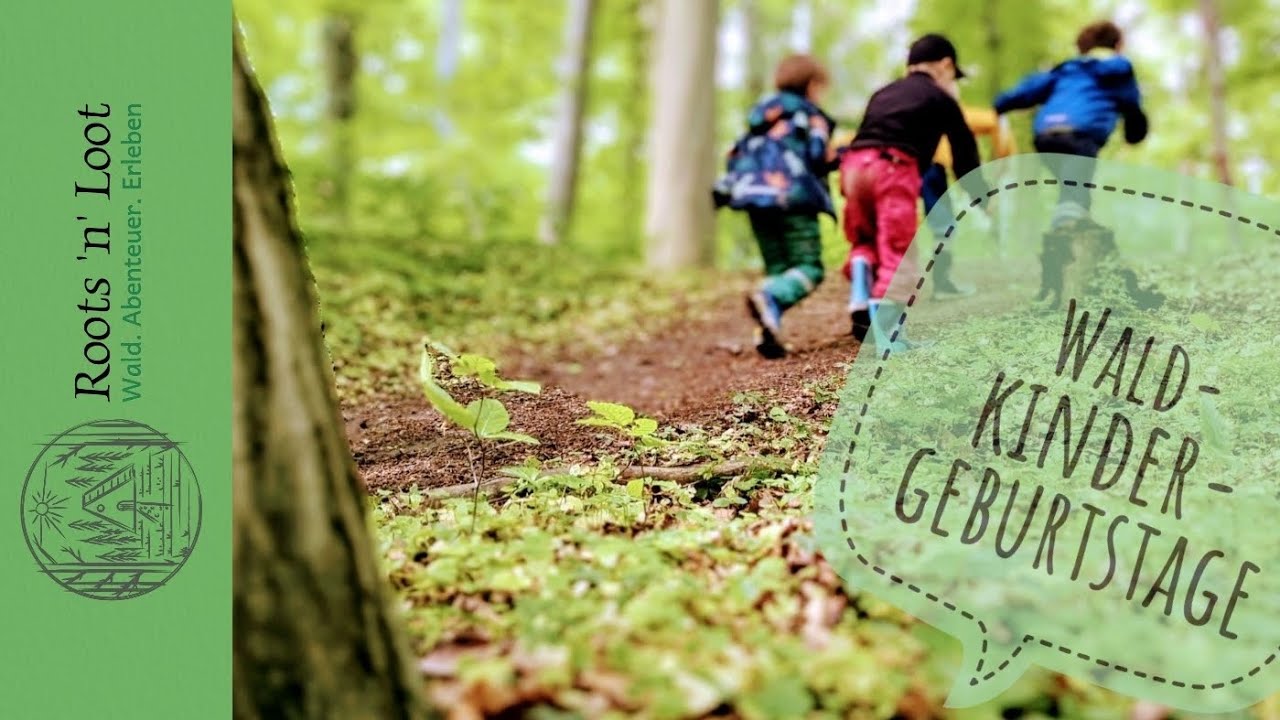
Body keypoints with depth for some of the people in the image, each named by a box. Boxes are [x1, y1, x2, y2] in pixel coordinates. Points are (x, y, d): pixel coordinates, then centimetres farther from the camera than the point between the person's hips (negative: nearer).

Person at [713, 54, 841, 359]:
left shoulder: (761, 114, 23)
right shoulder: (810, 114, 5)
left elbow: (737, 155, 20)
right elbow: (819, 156, -5)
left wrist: (725, 187, 26)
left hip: (755, 198, 7)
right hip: (794, 197, -6)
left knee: (777, 269, 11)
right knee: (809, 268, -7)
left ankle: (767, 333, -7)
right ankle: (769, 299, -36)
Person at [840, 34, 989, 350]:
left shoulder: (883, 94, 32)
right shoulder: (941, 99, 18)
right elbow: (964, 153, 21)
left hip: (853, 163, 5)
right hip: (894, 167, -5)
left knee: (864, 241, 22)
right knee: (897, 253, -2)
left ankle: (860, 300, -2)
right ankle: (888, 337, -10)